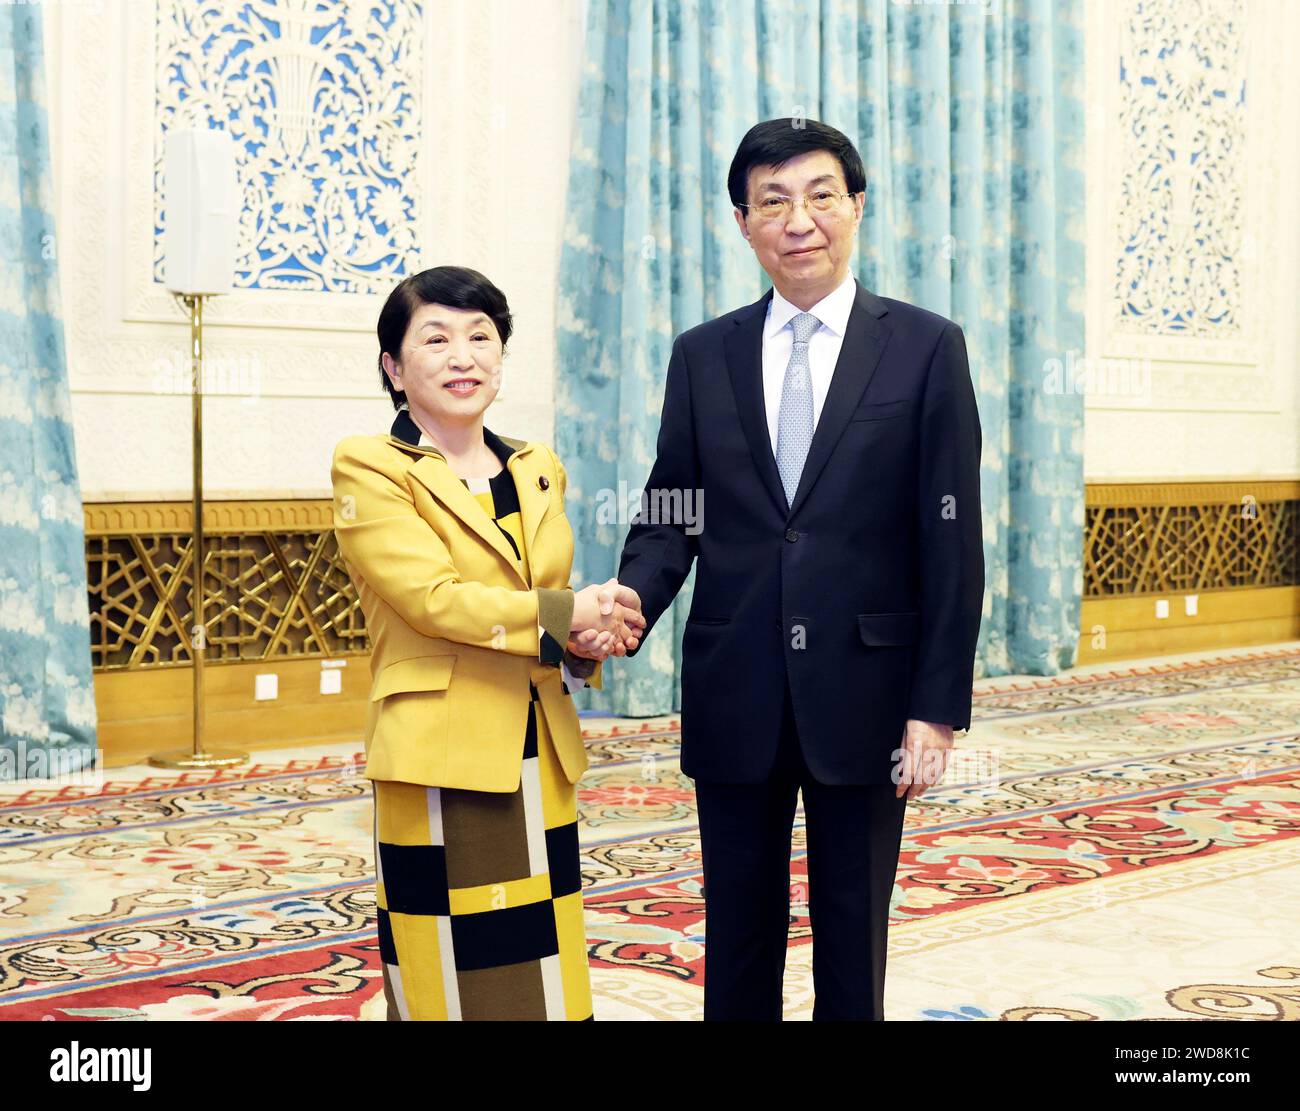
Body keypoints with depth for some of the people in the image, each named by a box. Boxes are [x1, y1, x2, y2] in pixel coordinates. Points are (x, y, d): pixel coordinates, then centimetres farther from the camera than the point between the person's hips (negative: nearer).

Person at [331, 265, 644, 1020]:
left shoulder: (540, 469, 14)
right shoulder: (370, 468, -4)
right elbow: (431, 596, -15)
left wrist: (589, 637, -4)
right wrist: (564, 615, -13)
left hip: (542, 763, 6)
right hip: (440, 765, -5)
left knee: (549, 975, 9)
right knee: (457, 981, 3)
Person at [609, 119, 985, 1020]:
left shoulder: (926, 347, -1)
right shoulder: (703, 356, 7)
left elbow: (951, 543, -4)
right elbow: (668, 515, 6)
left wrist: (939, 707, -8)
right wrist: (630, 604, -16)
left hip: (863, 691, -2)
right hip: (735, 697, 2)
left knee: (853, 931, 10)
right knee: (738, 929, 12)